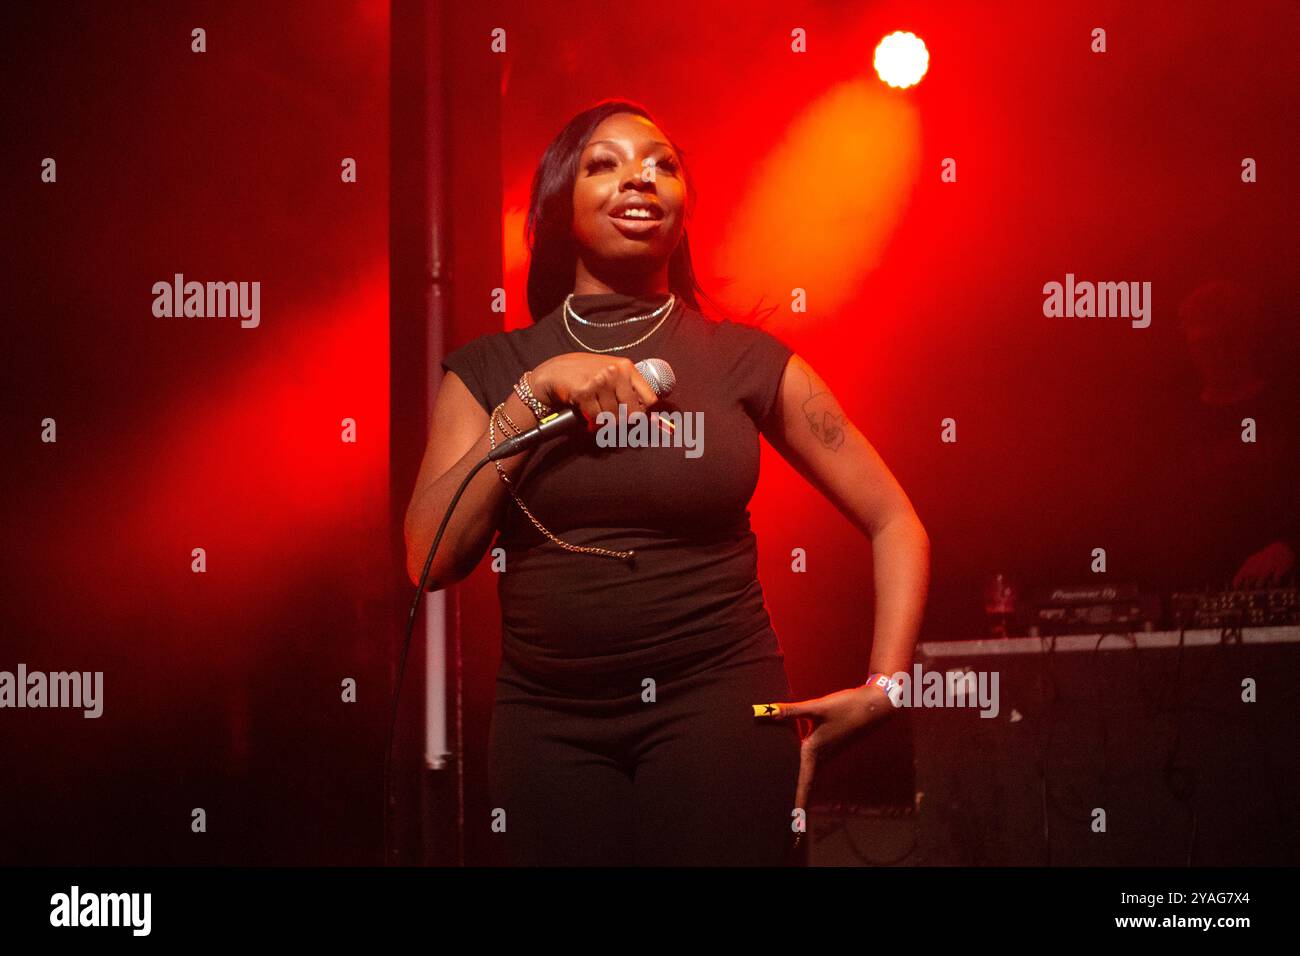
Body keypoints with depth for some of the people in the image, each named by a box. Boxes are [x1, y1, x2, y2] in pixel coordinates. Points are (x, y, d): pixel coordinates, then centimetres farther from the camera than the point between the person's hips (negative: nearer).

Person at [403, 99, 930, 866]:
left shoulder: (748, 361, 3)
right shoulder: (490, 370, 6)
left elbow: (897, 525, 5)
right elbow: (431, 560, -6)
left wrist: (883, 688, -5)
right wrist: (536, 393, -11)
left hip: (716, 698, -1)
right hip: (549, 717, 1)